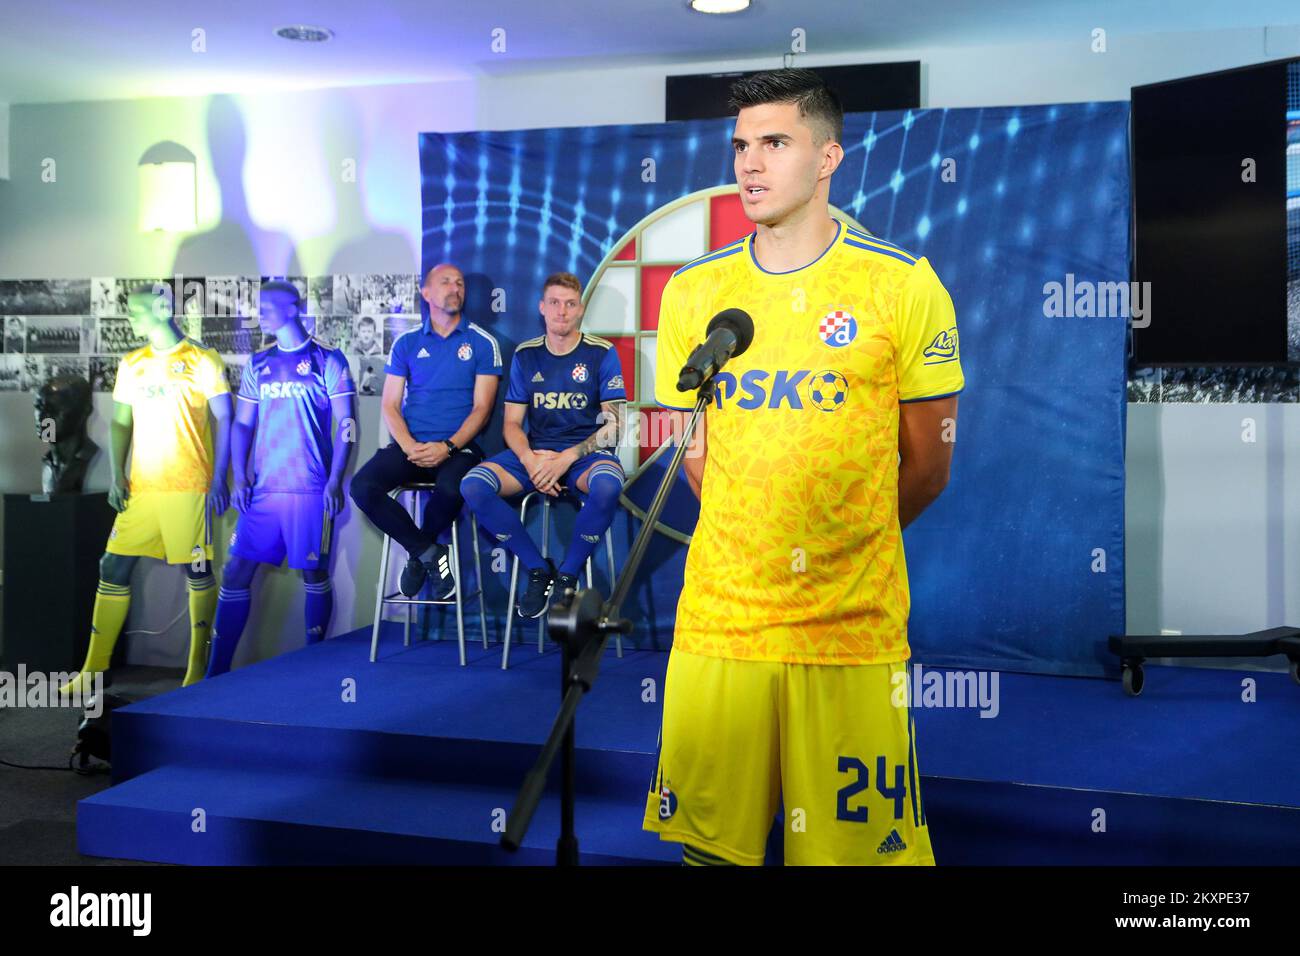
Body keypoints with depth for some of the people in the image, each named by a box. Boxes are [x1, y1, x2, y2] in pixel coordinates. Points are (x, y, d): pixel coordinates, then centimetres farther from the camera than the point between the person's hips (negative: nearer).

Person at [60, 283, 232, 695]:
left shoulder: (202, 360, -1)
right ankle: (93, 669, 9)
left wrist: (219, 479, -9)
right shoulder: (132, 364, 14)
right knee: (114, 568, 2)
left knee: (197, 571, 1)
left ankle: (198, 666, 13)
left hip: (188, 487, -5)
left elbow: (223, 421, -3)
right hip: (140, 487, 5)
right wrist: (117, 474, 4)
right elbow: (120, 422, 16)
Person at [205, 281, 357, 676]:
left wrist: (335, 479, -11)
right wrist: (240, 478, 4)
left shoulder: (327, 360, -1)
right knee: (236, 571, 1)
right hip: (262, 488, 5)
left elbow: (346, 424, -4)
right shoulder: (258, 363, 13)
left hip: (311, 488, -4)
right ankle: (216, 671, 7)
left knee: (314, 572, 2)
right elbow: (242, 424, 15)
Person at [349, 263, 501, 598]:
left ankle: (417, 552, -4)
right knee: (362, 486, -24)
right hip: (410, 447, 3)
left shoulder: (482, 343, 6)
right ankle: (429, 551, -9)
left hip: (458, 447, -2)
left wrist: (448, 447, -16)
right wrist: (410, 446, -12)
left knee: (451, 490, -36)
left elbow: (481, 407, -1)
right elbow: (389, 406, 8)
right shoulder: (406, 343, 12)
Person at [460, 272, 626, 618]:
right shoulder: (525, 355, 9)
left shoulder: (602, 353, 0)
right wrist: (530, 459, -14)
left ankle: (567, 574, -15)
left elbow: (614, 424, -4)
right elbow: (512, 424, 8)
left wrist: (567, 458, -18)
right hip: (535, 451, 3)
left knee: (607, 484, -39)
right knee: (473, 485, -23)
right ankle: (538, 569, -8)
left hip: (586, 452, -3)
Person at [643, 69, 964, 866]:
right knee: (707, 844, 9)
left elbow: (927, 468, 5)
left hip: (854, 630, -2)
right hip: (715, 620, 3)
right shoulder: (692, 291, 7)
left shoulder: (904, 285, -2)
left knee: (858, 843, 4)